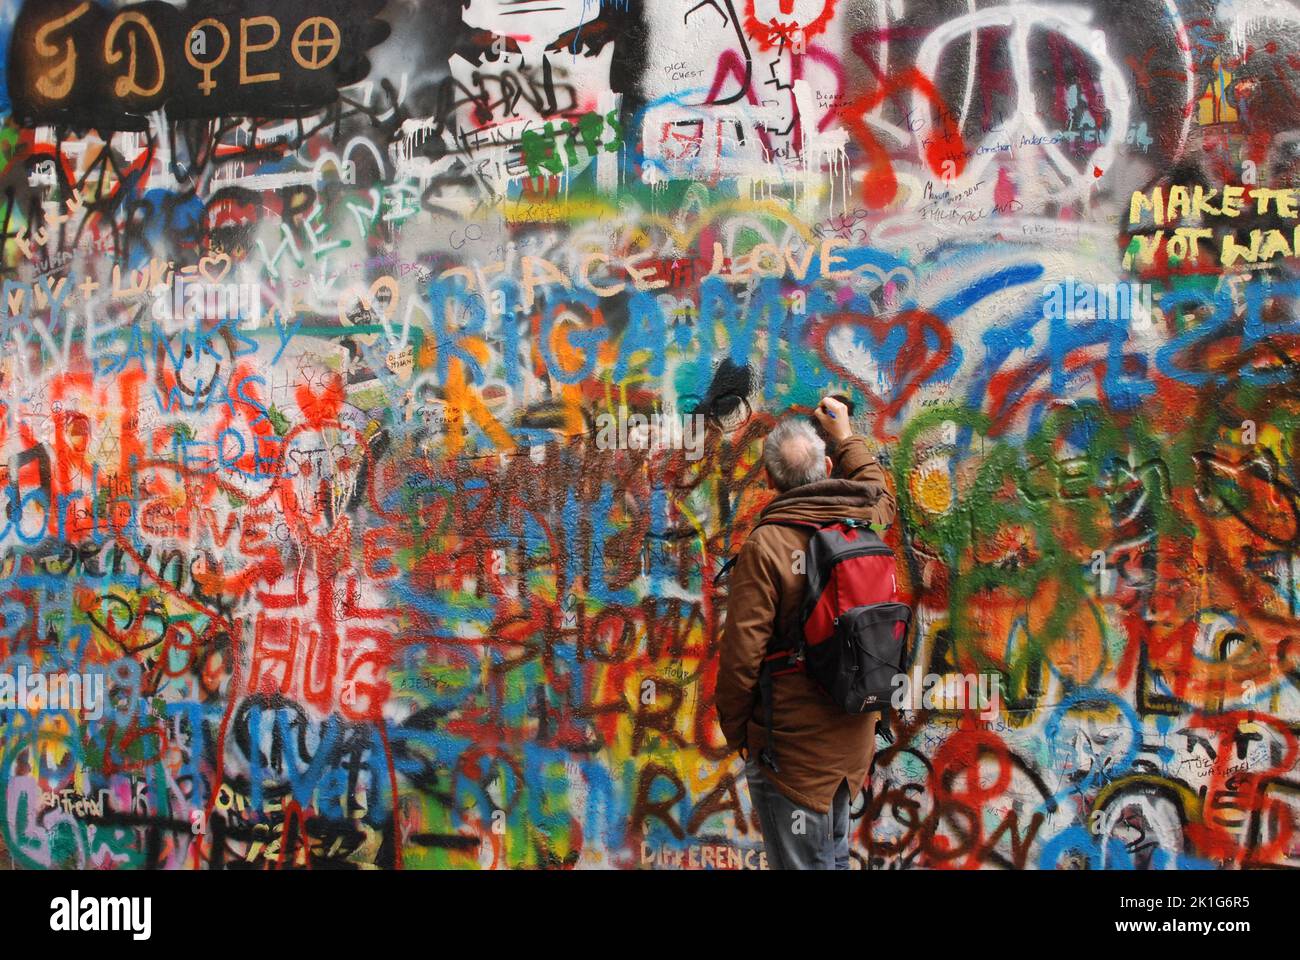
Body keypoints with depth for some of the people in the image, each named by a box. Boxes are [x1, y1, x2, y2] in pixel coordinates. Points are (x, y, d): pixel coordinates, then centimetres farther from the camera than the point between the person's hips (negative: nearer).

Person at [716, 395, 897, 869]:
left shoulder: (766, 545, -18)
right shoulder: (866, 524, -1)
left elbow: (742, 653, -18)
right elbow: (878, 489, 26)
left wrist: (733, 728, -3)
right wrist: (845, 435, 39)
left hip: (793, 742, -6)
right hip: (854, 737, 6)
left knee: (803, 861, 3)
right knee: (835, 855, 22)